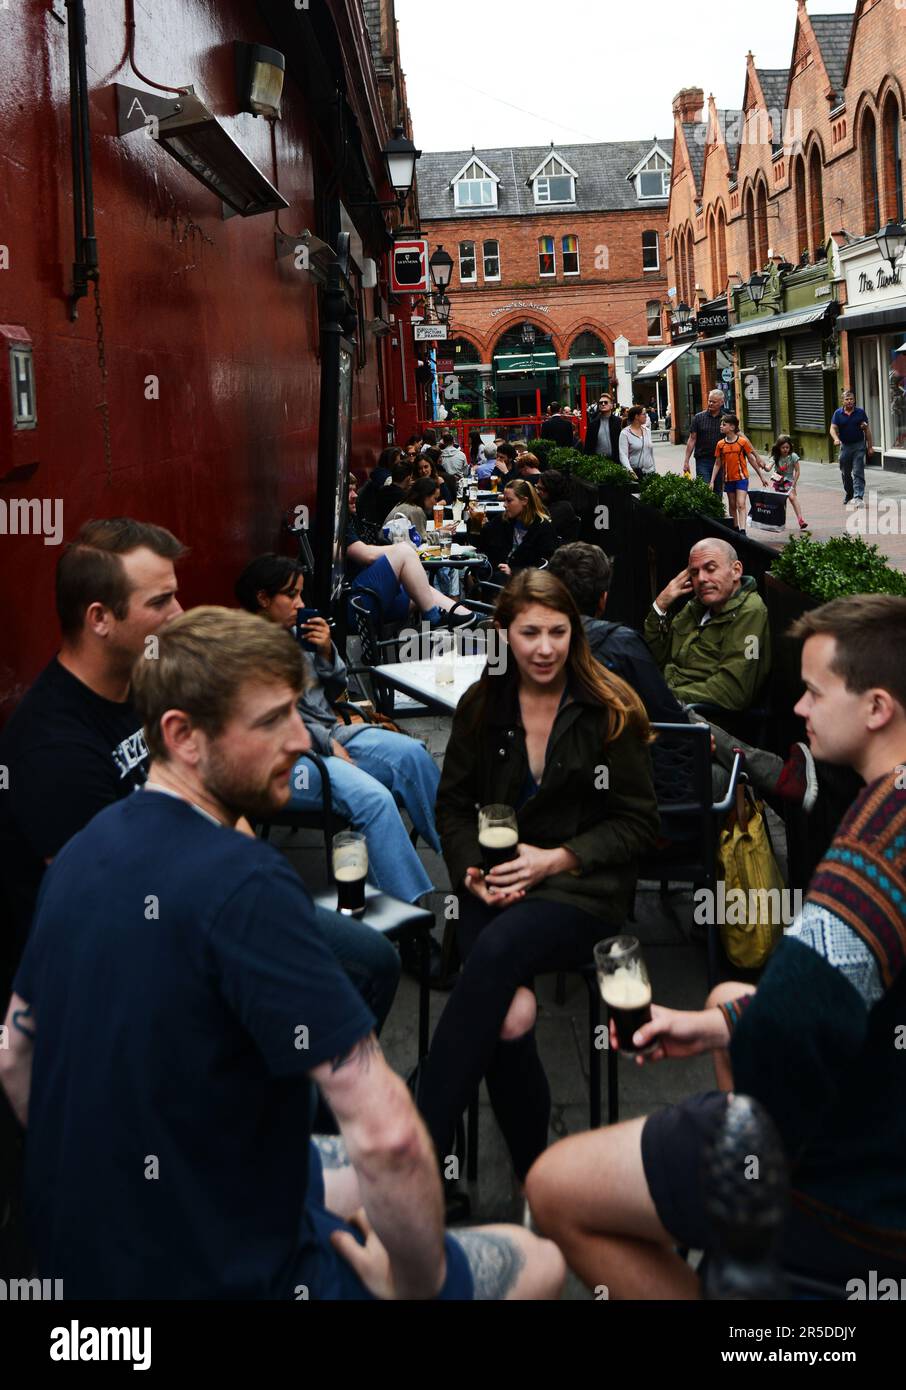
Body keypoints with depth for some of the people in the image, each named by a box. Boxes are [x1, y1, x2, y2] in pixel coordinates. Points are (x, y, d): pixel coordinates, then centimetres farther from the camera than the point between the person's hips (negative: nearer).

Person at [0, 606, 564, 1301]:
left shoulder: (84, 851, -1)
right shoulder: (246, 884, -27)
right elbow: (386, 1132, -30)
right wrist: (420, 1282, -14)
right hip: (222, 1274, -8)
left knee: (360, 1176, 29)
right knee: (539, 1262, 8)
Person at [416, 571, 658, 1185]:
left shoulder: (610, 710, 0)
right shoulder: (481, 707, 10)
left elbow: (638, 822, 1)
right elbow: (454, 806, 15)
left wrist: (555, 858, -13)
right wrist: (473, 869, -6)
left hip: (583, 887, -2)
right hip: (496, 887, 2)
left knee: (497, 951, -35)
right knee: (509, 1015, -30)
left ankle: (421, 1152, -29)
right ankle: (533, 1175, -10)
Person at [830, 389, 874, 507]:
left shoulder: (860, 412, 0)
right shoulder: (838, 413, 1)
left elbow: (867, 429, 4)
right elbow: (833, 429, -6)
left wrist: (870, 446, 2)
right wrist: (836, 439, -27)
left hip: (859, 445, -2)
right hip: (845, 446, 2)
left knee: (858, 473, -10)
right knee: (846, 473, 12)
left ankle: (858, 497, -15)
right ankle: (848, 496, 30)